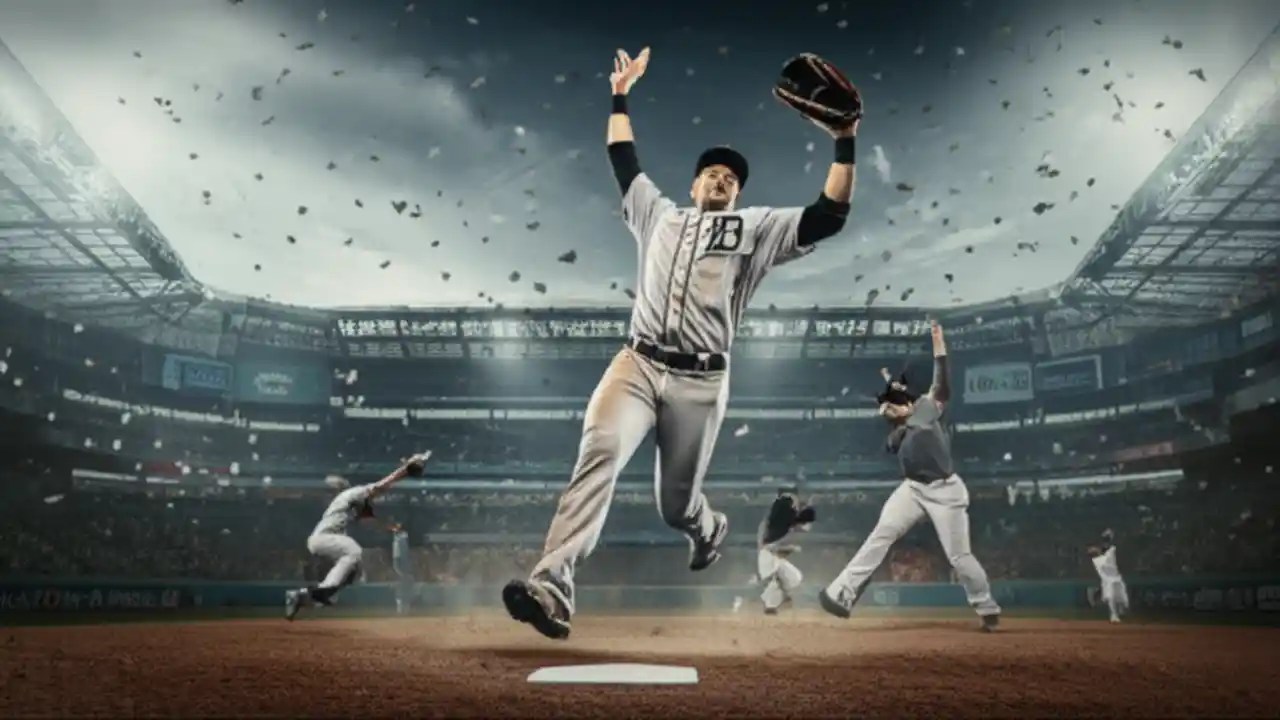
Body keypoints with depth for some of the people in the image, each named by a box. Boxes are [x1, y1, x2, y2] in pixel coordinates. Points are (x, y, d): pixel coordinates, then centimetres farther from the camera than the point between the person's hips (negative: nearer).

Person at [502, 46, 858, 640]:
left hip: (701, 382, -1)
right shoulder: (660, 213, 24)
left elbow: (828, 216, 5)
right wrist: (621, 95, 29)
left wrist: (844, 142, -2)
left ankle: (710, 527, 45)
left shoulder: (757, 227, 16)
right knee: (599, 453, -27)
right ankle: (552, 587, -36)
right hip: (637, 364, 1)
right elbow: (621, 160, 29)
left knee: (676, 505, 6)